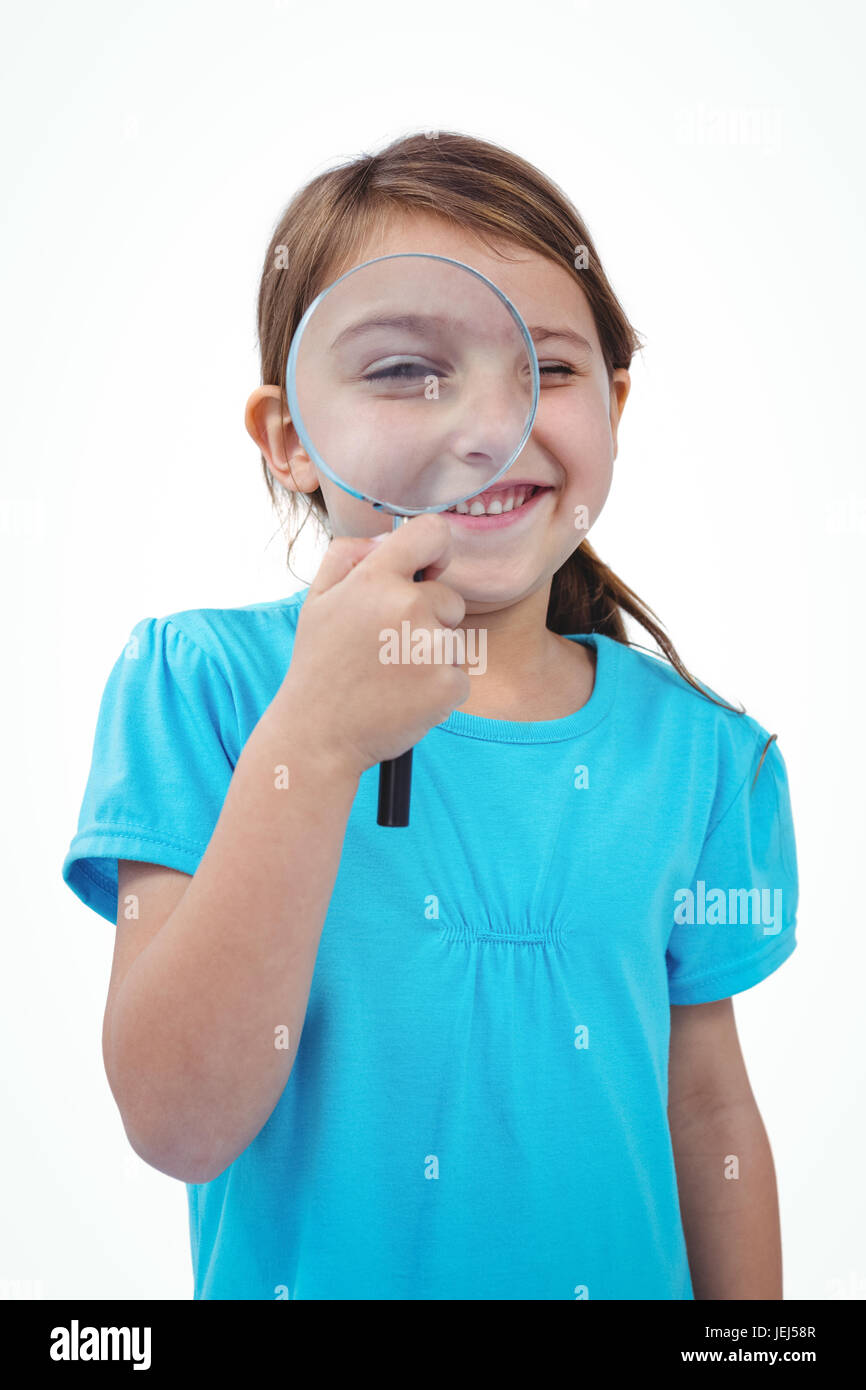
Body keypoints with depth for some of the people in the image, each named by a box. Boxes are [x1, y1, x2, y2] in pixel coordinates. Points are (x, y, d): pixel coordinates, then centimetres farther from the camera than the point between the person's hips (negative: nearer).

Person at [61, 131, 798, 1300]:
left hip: (627, 1279, 3)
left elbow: (710, 1114, 2)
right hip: (313, 1274, -2)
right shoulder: (197, 683, -16)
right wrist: (313, 747, -32)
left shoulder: (691, 751, -7)